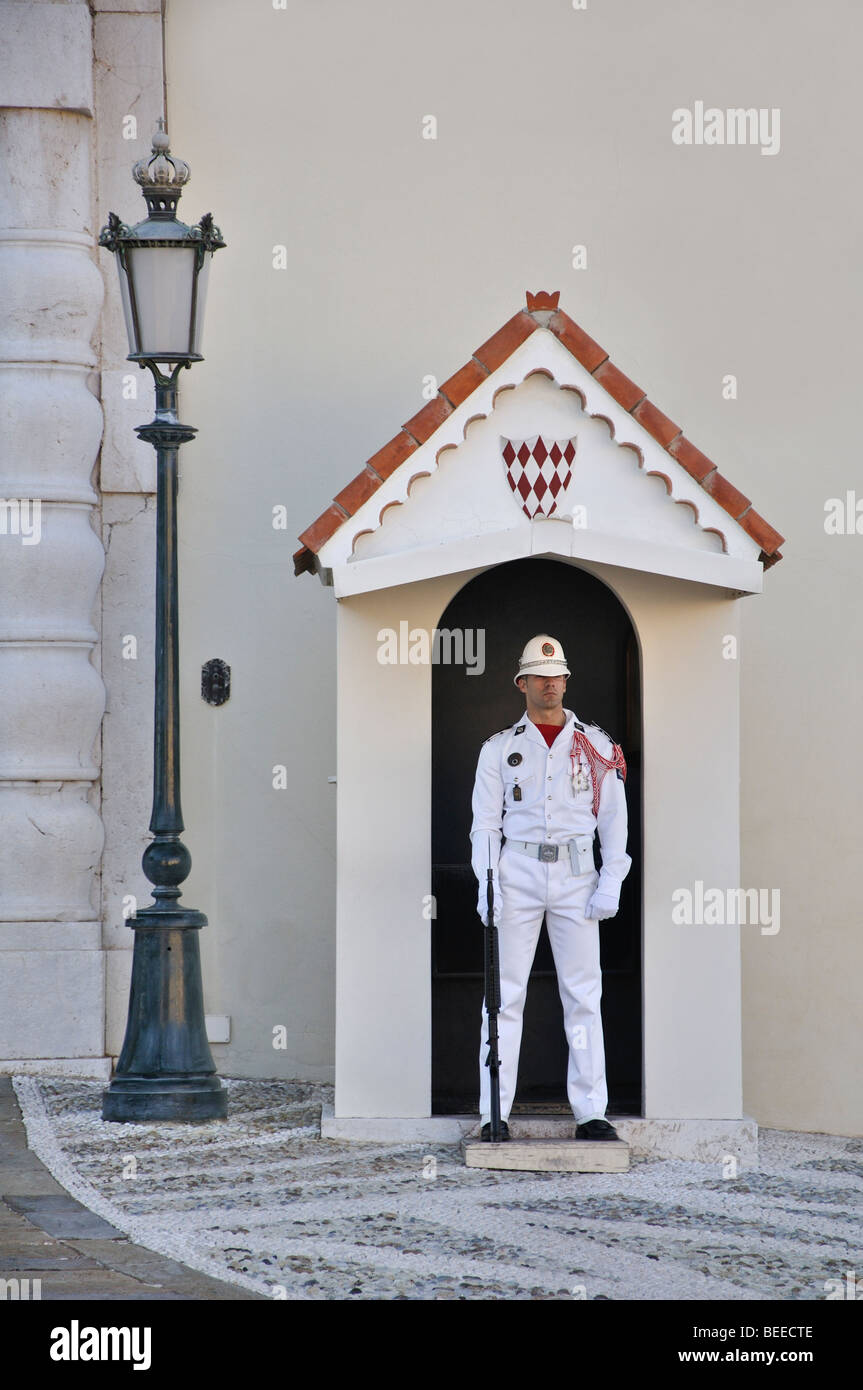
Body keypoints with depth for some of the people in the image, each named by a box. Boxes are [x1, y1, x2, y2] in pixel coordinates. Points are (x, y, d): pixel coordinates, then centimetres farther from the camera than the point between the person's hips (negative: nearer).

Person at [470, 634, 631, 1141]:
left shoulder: (597, 745, 9)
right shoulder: (500, 748, 8)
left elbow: (614, 818, 8)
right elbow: (486, 823, 5)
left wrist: (611, 882, -3)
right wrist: (487, 887, -7)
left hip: (576, 874, 1)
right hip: (517, 873, -1)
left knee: (584, 994, -1)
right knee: (506, 992, -3)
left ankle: (591, 1112, 1)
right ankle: (495, 1113, -2)